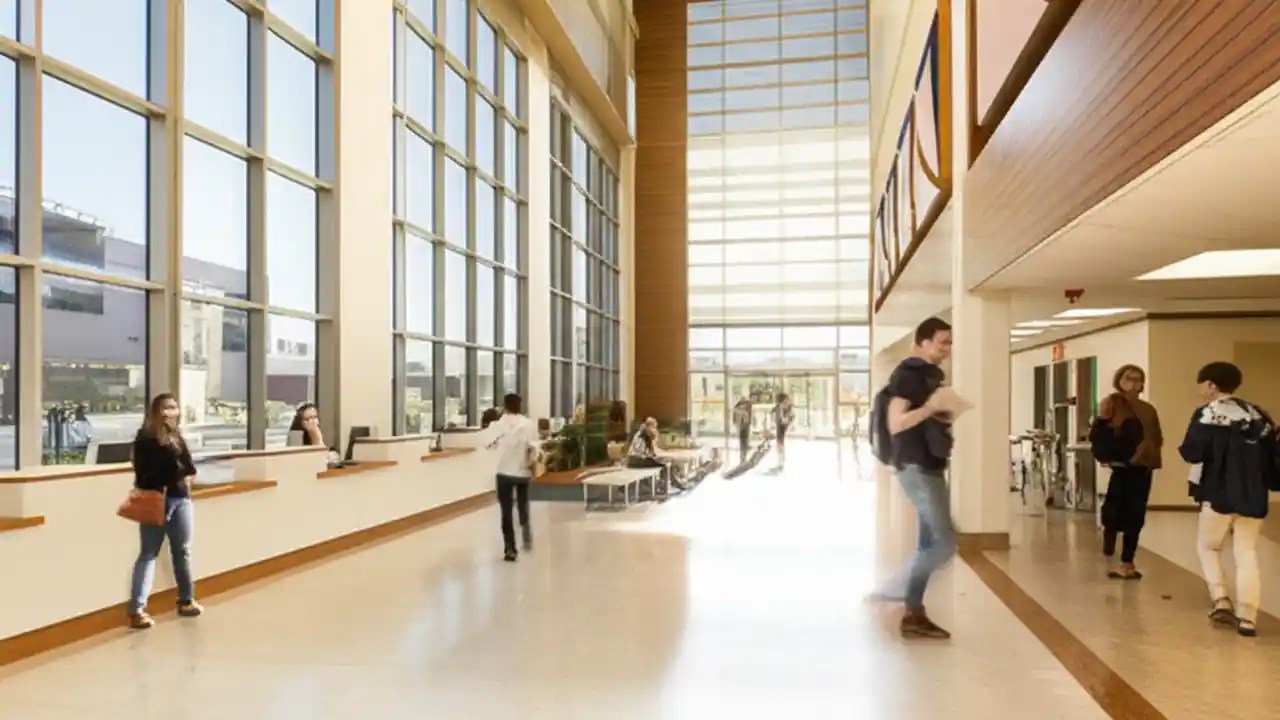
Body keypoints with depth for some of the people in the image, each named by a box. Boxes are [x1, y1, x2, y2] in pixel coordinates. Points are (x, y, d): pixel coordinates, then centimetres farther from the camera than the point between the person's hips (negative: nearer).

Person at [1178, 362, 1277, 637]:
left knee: (1208, 546, 15)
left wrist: (1183, 449, 6)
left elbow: (1193, 452, -15)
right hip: (1253, 497, 5)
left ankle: (1221, 600, 4)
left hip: (1219, 495, -5)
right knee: (1247, 555, 7)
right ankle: (1247, 616, 2)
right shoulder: (1258, 414, 11)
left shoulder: (1207, 413, -7)